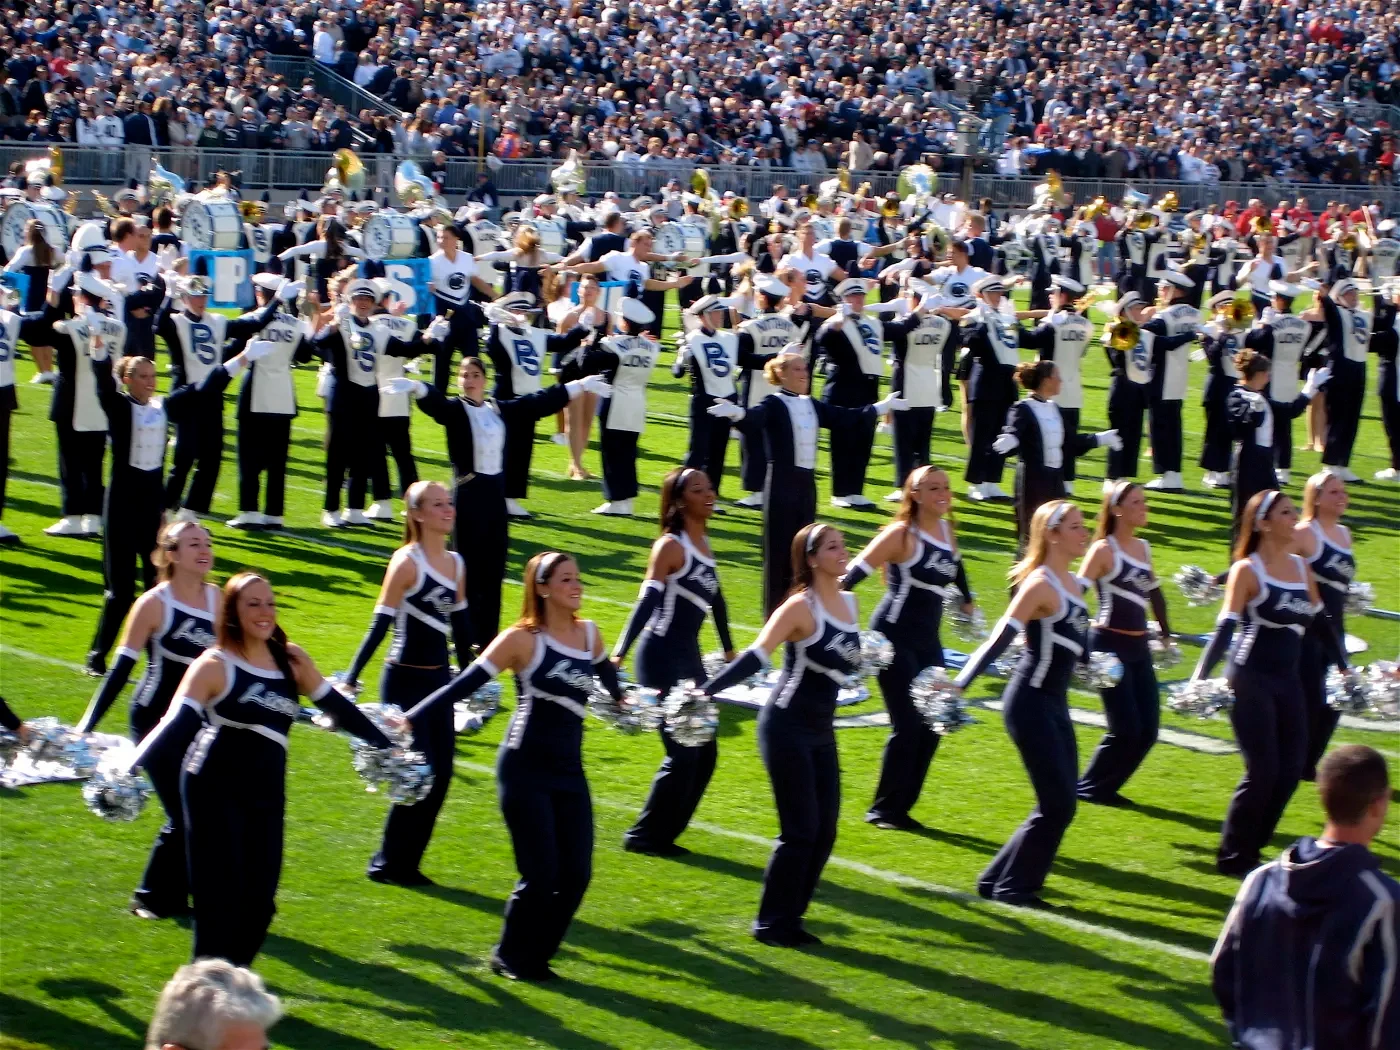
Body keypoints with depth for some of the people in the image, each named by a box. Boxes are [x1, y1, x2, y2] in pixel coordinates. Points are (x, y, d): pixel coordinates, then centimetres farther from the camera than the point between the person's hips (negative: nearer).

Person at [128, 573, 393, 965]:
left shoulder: (291, 660, 8)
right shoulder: (214, 665, -8)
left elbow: (337, 707, 16)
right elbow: (178, 723, -17)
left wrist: (385, 747, 18)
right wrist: (134, 768, -31)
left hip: (267, 793, 5)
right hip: (215, 789, -5)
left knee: (260, 898, 2)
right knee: (221, 896, -6)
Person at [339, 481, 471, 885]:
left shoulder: (456, 563, 8)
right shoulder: (406, 562, -13)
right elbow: (380, 624, -14)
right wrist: (350, 678, -17)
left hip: (440, 680, 7)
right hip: (405, 681, -7)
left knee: (440, 776, 6)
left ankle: (406, 862, 17)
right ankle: (388, 864, 9)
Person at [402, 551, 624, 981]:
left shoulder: (590, 634, 6)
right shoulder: (522, 639, -10)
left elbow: (608, 680, 29)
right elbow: (466, 684, -11)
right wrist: (409, 721, -16)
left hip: (569, 771, 6)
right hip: (525, 770, -6)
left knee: (576, 875, 0)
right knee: (540, 875, -7)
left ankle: (536, 957, 19)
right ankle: (511, 957, 15)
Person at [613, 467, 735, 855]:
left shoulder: (703, 542, 11)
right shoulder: (671, 546, -12)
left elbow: (715, 598, 24)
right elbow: (647, 601, -21)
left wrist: (728, 649, 32)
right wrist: (619, 654, -29)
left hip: (689, 658, 9)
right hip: (662, 659, -9)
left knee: (704, 752, 9)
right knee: (682, 753, -9)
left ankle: (664, 832, 19)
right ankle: (646, 835, 4)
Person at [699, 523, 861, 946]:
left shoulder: (849, 602, 7)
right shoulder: (801, 606, -15)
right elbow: (755, 658, -22)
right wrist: (704, 693, -32)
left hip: (821, 731, 8)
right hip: (787, 728, -8)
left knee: (825, 831, 6)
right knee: (800, 831, -6)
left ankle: (790, 917, 18)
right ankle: (771, 923, 6)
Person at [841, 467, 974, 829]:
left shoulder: (947, 531, 8)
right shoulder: (901, 534, -13)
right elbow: (854, 573, -16)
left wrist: (966, 603, 39)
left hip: (928, 640, 8)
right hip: (894, 637, -8)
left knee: (931, 725, 5)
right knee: (907, 726, -10)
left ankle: (901, 806, 16)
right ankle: (884, 810, 3)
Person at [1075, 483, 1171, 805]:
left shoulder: (1143, 548, 11)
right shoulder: (1104, 549, -10)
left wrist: (1166, 634, 30)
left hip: (1138, 647, 7)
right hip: (1109, 645, -7)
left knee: (1147, 730, 4)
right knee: (1126, 729, -7)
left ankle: (1106, 787, 19)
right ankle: (1089, 788, 11)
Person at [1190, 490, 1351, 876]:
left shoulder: (1301, 567, 10)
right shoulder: (1246, 570, -8)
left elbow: (1319, 623, 20)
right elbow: (1226, 627, -14)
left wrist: (1343, 667, 21)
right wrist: (1200, 677, -24)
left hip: (1287, 679, 7)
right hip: (1250, 680, -7)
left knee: (1291, 767, 4)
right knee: (1263, 770, -8)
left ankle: (1250, 845, 18)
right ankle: (1233, 856, 6)